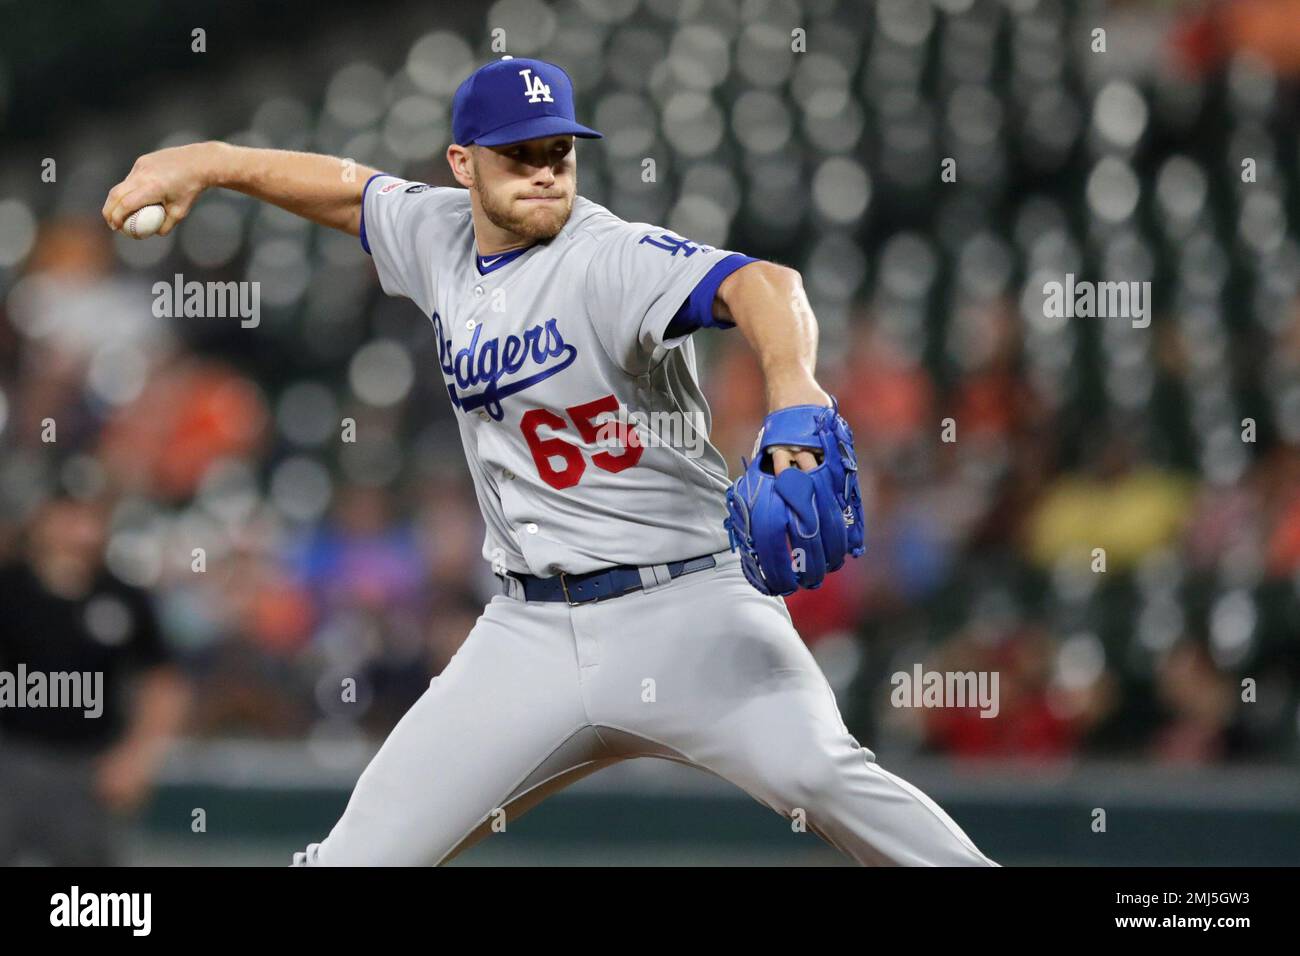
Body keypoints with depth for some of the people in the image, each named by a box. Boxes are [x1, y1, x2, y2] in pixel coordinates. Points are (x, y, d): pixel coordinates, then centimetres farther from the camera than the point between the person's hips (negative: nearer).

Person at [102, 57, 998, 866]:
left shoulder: (612, 258, -15)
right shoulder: (439, 235, 7)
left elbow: (758, 285, -33)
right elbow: (344, 186, 27)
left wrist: (793, 385, -54)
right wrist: (201, 162, 18)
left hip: (684, 608, -6)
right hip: (530, 630, 6)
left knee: (815, 773, -29)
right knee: (372, 839, 1)